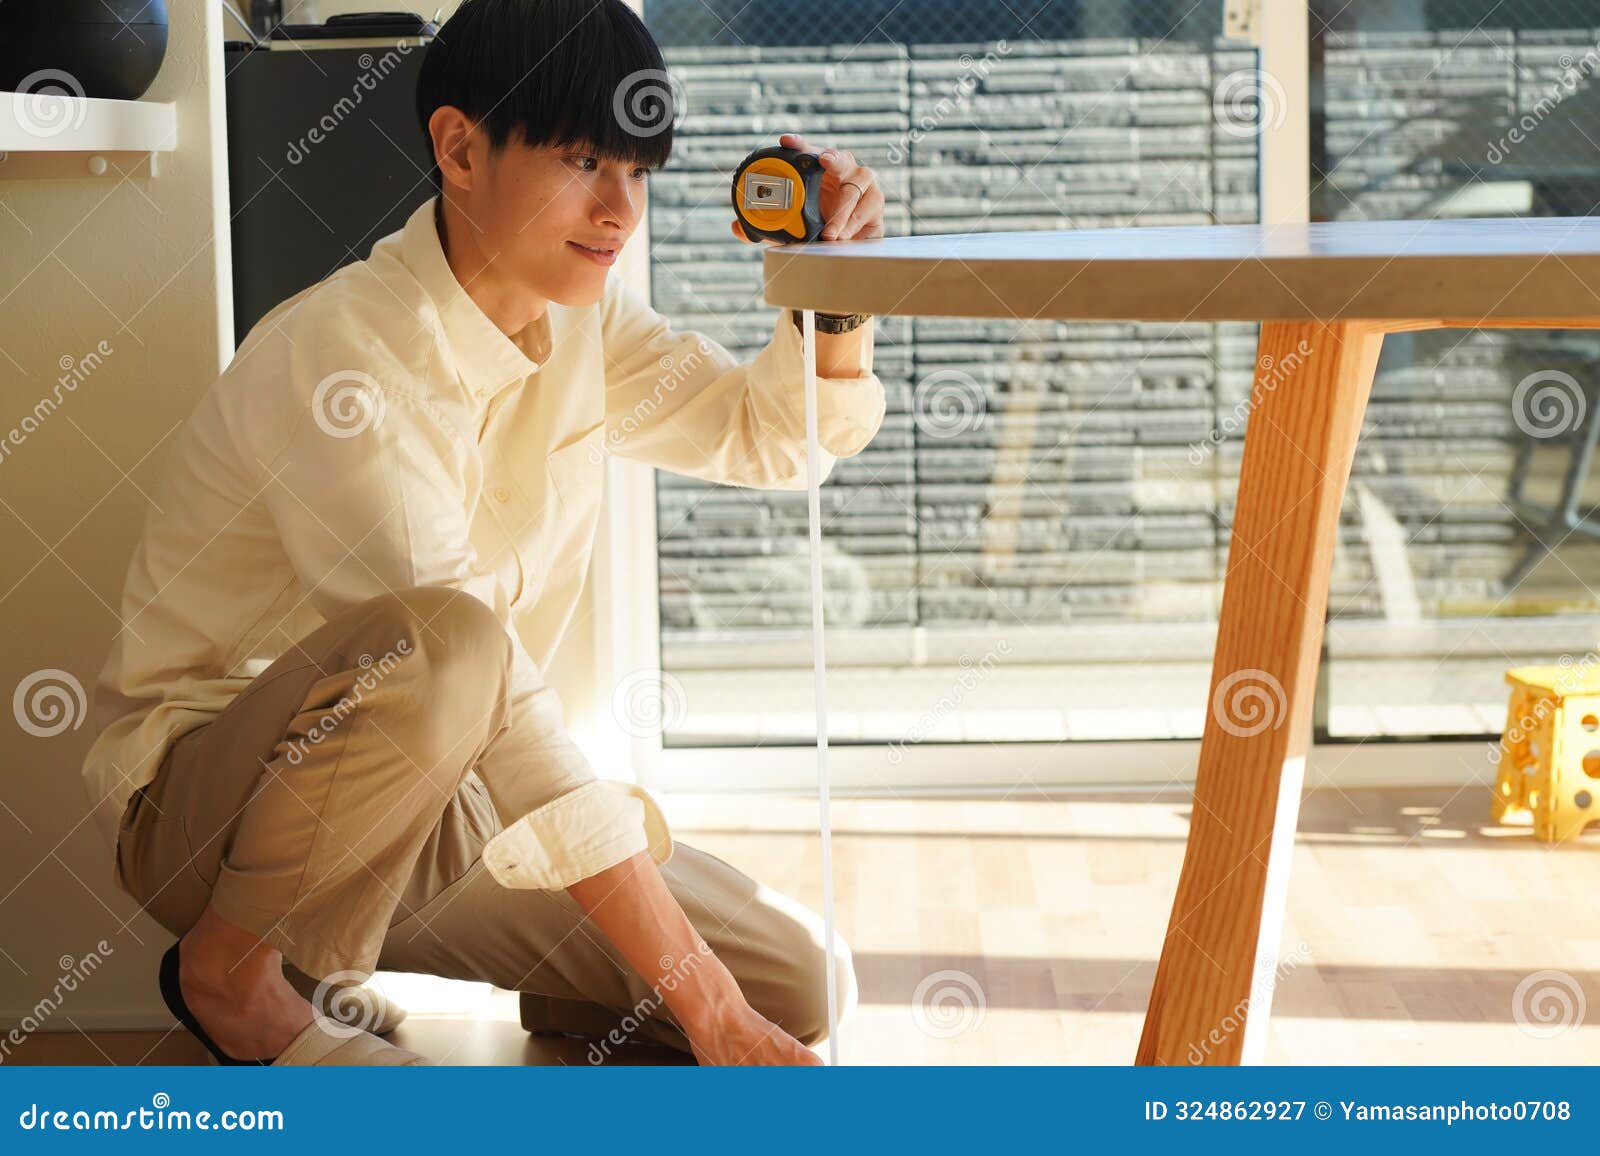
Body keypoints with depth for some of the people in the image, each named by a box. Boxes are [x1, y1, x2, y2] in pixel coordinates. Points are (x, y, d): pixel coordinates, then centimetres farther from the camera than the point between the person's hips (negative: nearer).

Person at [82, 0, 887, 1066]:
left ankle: (330, 959, 11)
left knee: (799, 981, -4)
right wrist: (701, 1004, -34)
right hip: (202, 811, -8)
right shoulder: (339, 354, -25)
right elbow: (477, 670, -31)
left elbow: (771, 437, 16)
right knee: (445, 644, -39)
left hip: (427, 804, 8)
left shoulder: (579, 318, 2)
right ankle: (234, 967, -13)